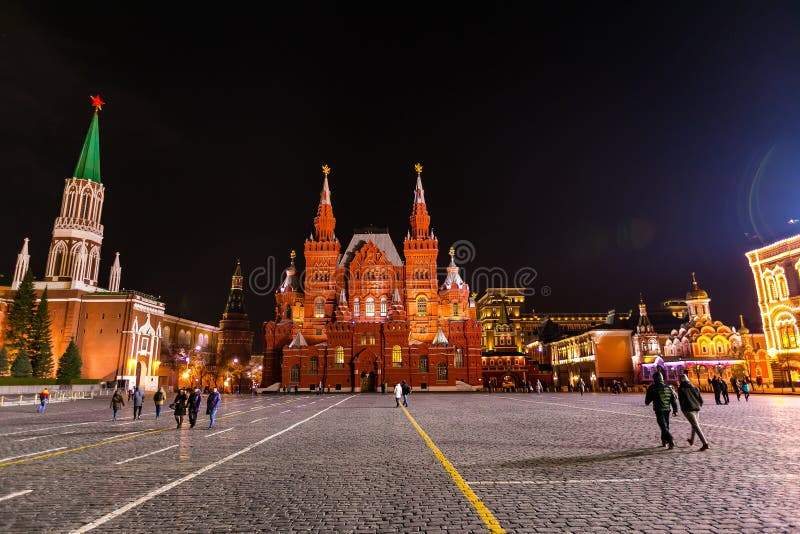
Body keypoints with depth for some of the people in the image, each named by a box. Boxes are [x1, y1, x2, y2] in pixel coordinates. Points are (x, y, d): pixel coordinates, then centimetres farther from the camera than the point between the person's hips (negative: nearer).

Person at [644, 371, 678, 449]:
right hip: (667, 410, 5)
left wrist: (647, 402, 24)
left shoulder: (652, 388, -8)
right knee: (666, 426, 18)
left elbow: (647, 400, 2)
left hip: (659, 410, -5)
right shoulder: (668, 388, 4)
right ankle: (664, 442, 26)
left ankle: (670, 440, -22)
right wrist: (675, 410, 9)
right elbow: (673, 399, 3)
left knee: (664, 427, -4)